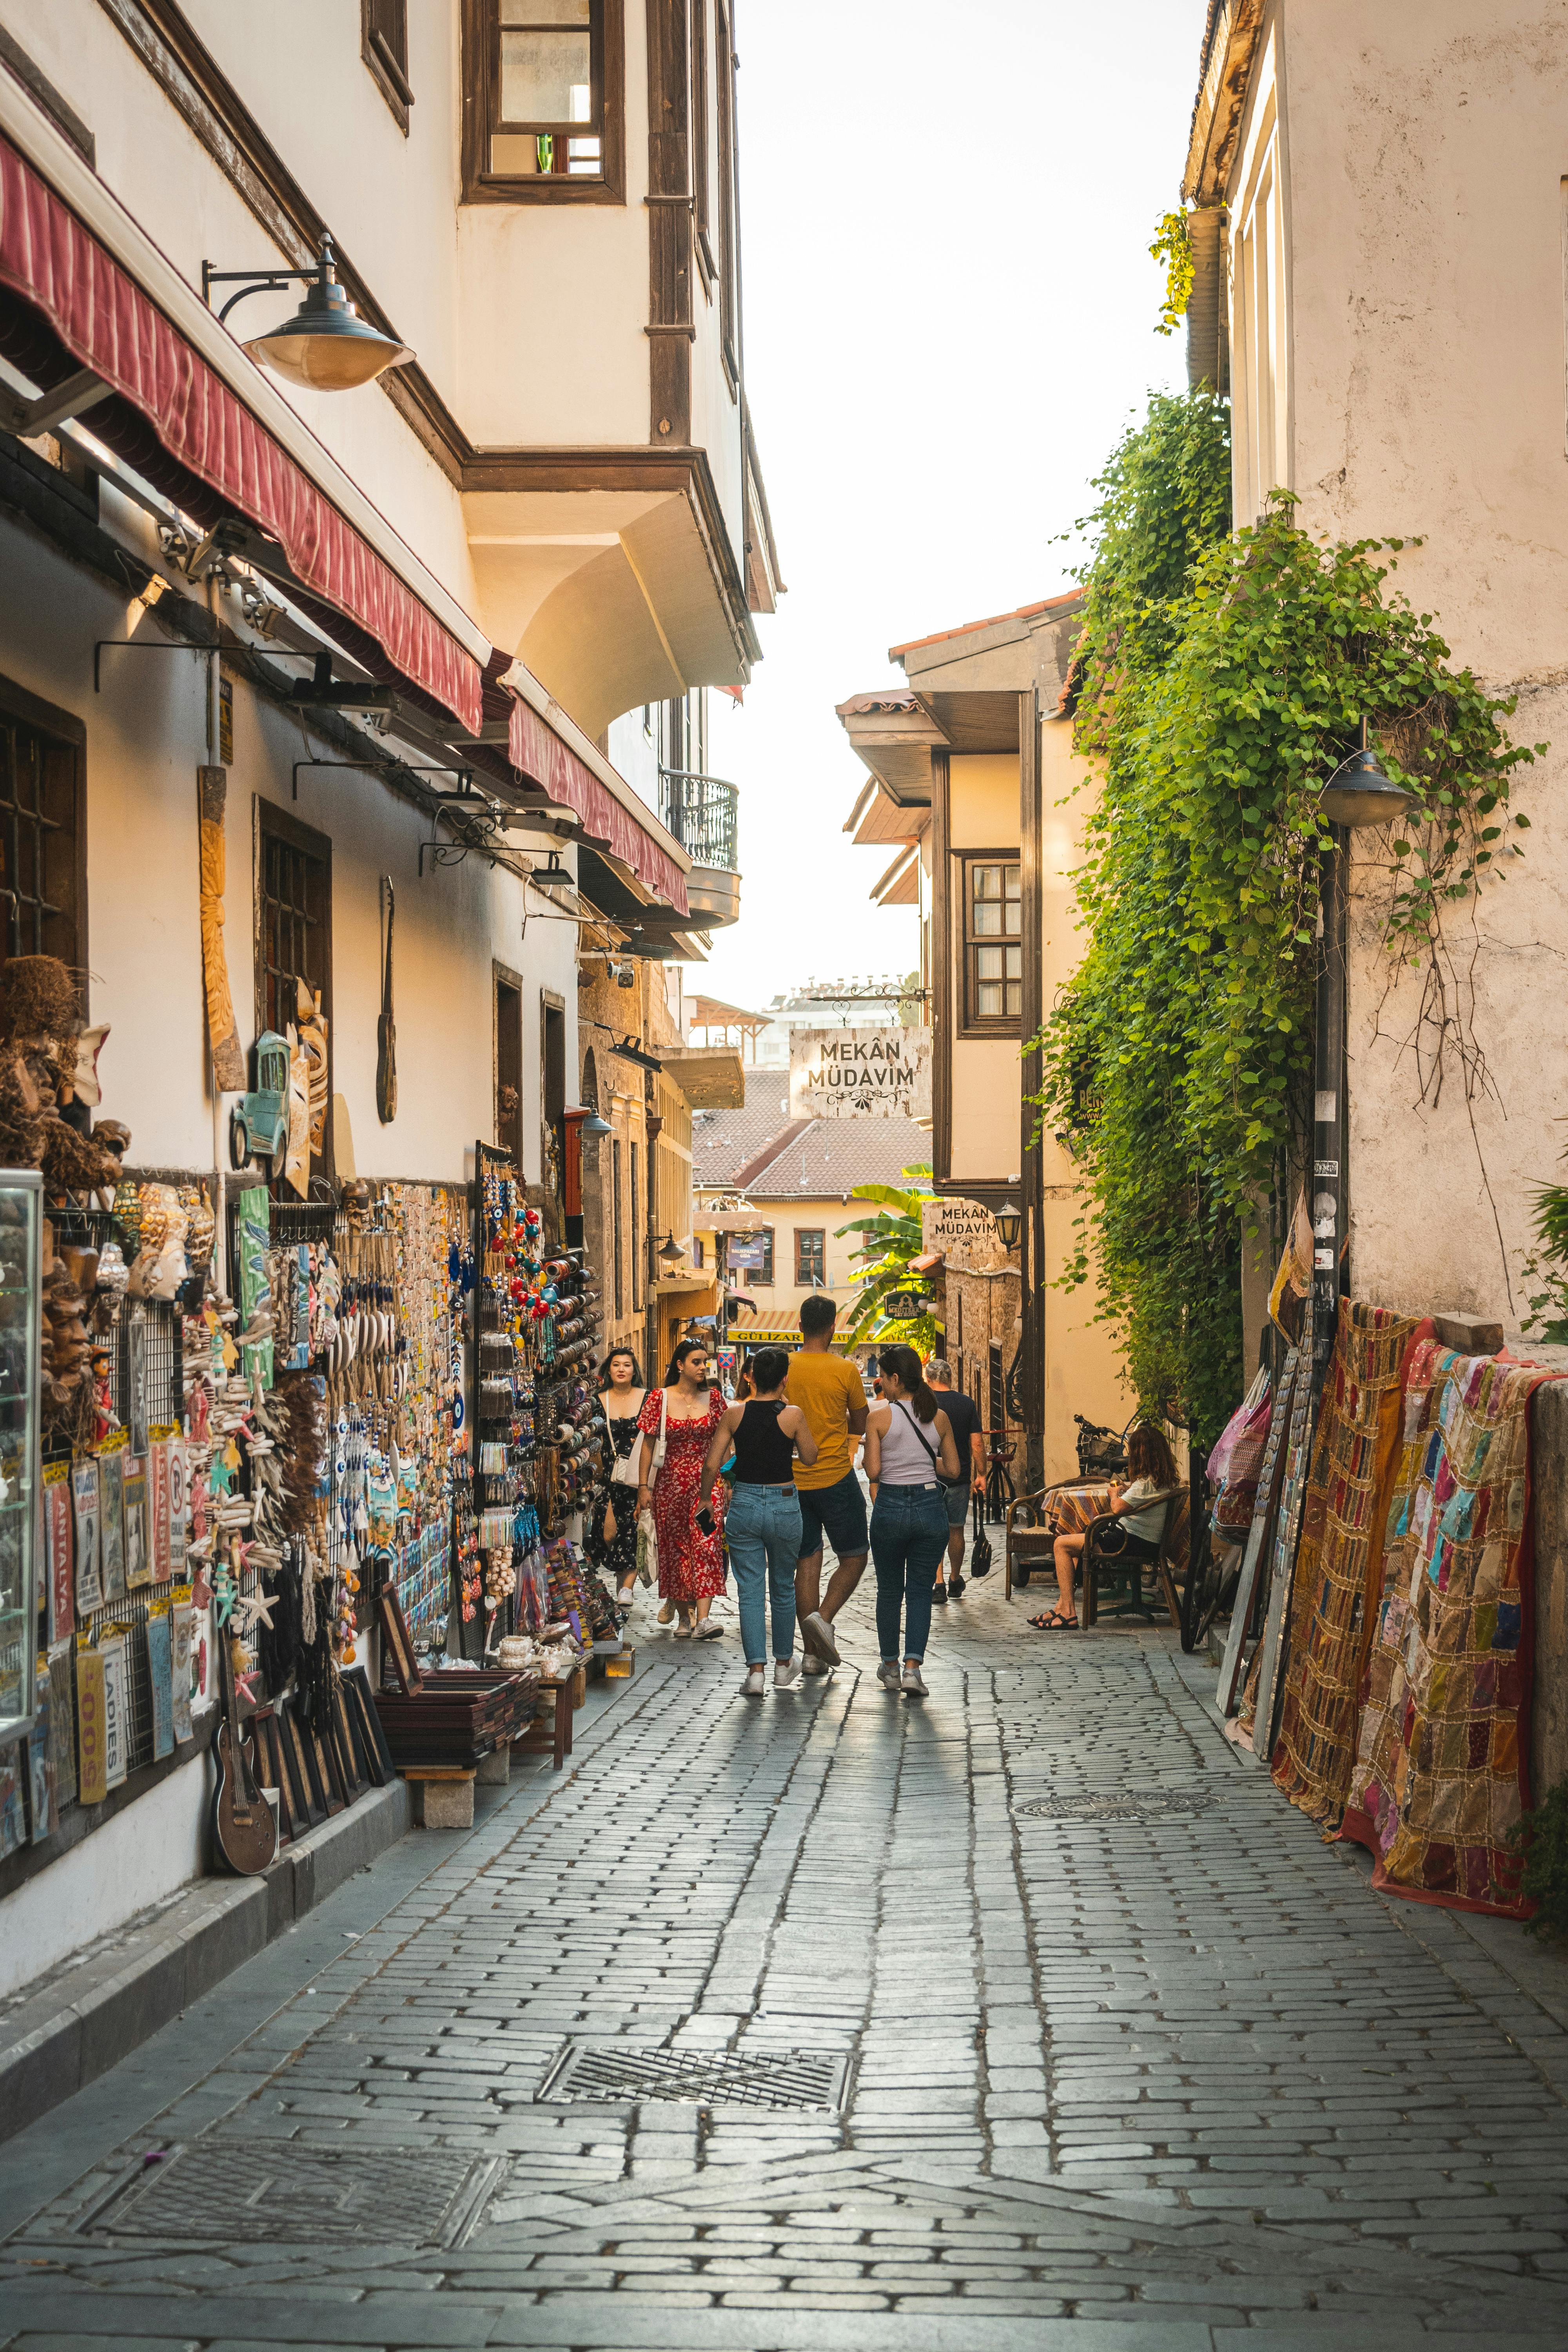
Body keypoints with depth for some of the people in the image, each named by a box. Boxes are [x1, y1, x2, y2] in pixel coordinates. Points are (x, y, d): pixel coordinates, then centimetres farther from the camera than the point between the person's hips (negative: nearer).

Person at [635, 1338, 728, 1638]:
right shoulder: (659, 1399, 0)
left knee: (707, 1545, -13)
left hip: (706, 1481, 0)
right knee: (675, 1547, 5)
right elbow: (648, 1444, 1)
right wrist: (643, 1486, -4)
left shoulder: (713, 1398, 6)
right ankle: (683, 1615, 17)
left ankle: (703, 1617, -21)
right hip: (670, 1482, 0)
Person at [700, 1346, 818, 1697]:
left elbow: (712, 1464, -2)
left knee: (750, 1591, 4)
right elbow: (809, 1458, 6)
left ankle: (756, 1669, -6)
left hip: (744, 1504, 1)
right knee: (783, 1588, 17)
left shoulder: (735, 1414, -4)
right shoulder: (793, 1415, -8)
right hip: (784, 1506, 0)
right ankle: (783, 1664, 29)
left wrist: (705, 1499, 13)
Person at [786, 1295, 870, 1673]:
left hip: (792, 1481, 3)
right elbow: (860, 1426, 3)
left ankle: (812, 1653, 7)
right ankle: (823, 1618, -14)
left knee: (806, 1564, 9)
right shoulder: (845, 1371, -9)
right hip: (836, 1479, -3)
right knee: (854, 1559, 10)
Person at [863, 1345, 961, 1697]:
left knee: (889, 1591, 15)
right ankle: (913, 1668, -7)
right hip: (930, 1506, 2)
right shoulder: (939, 1417, 2)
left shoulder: (880, 1417, -8)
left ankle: (891, 1667, 25)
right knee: (920, 1591, 7)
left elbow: (873, 1471, -10)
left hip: (890, 1507, -2)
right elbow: (954, 1470, 6)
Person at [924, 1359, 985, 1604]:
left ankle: (938, 1584, -8)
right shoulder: (967, 1404, 0)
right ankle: (955, 1582, 27)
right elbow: (977, 1442, -1)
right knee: (956, 1531, 15)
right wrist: (981, 1475, 6)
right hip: (960, 1478, 2)